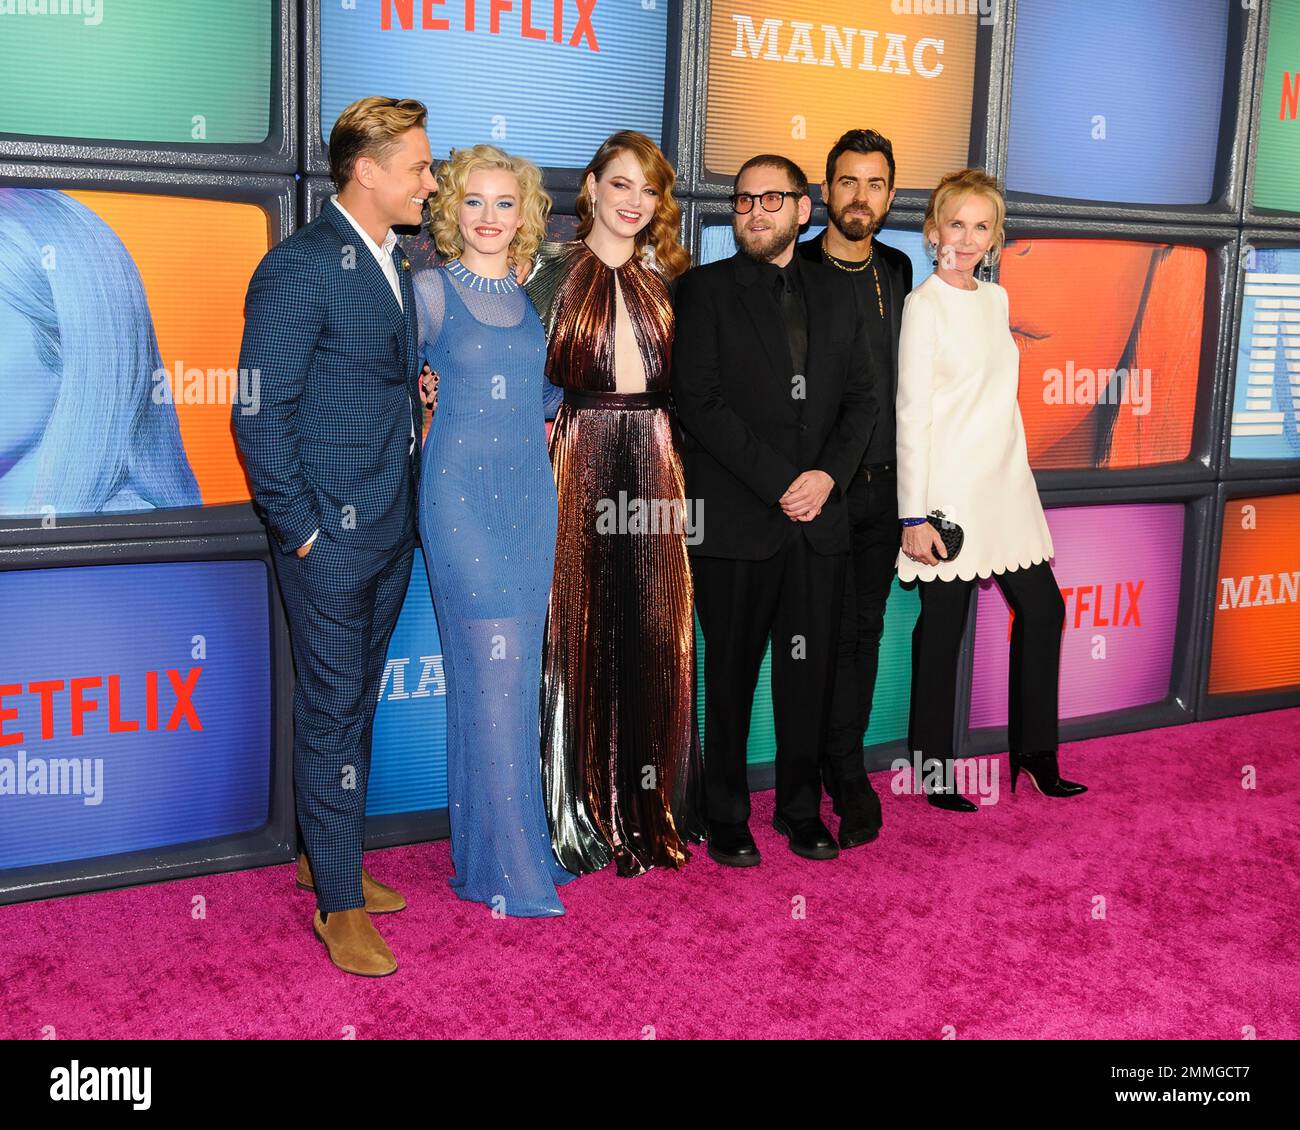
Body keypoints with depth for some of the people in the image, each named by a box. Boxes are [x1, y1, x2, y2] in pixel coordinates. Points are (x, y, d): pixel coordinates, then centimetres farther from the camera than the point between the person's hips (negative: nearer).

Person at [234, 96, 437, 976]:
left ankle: (327, 856, 34)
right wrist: (301, 529, -16)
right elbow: (261, 413, -16)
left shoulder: (395, 262, 13)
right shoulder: (300, 266, -14)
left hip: (391, 529, 8)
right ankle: (339, 904, 14)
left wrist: (417, 388, 4)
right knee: (333, 712, 1)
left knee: (357, 703, 18)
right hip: (332, 535, -8)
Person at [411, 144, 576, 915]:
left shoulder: (533, 298, 13)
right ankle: (506, 866, 2)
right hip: (461, 494, -5)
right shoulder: (431, 290, -2)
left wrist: (537, 421, 7)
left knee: (518, 671, 9)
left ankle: (518, 838, 21)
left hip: (530, 494, 5)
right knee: (492, 666, -7)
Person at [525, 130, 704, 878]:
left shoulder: (665, 278, 13)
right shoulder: (553, 271, 4)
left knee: (656, 636, 5)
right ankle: (582, 815, 14)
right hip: (580, 461, -3)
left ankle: (652, 811, 18)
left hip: (655, 465, 3)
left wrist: (686, 478, 5)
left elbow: (682, 385, 13)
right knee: (581, 635, 2)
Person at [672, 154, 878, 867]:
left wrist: (829, 475, -7)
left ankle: (801, 808, 24)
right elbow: (699, 403, -9)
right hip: (735, 521, -3)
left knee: (810, 671, 8)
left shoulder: (837, 297, 15)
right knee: (731, 674, 5)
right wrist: (779, 483, -13)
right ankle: (726, 818, 19)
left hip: (819, 517, 4)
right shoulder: (705, 291, 1)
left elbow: (861, 400, 11)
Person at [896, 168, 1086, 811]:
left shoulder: (996, 299, 12)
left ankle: (1035, 750, 24)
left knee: (1042, 609, 9)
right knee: (944, 626, 0)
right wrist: (914, 516, -16)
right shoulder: (924, 305, -9)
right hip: (950, 492, -7)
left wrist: (1016, 479, 17)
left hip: (1006, 487, 7)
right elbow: (912, 414, -13)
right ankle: (933, 773, 12)